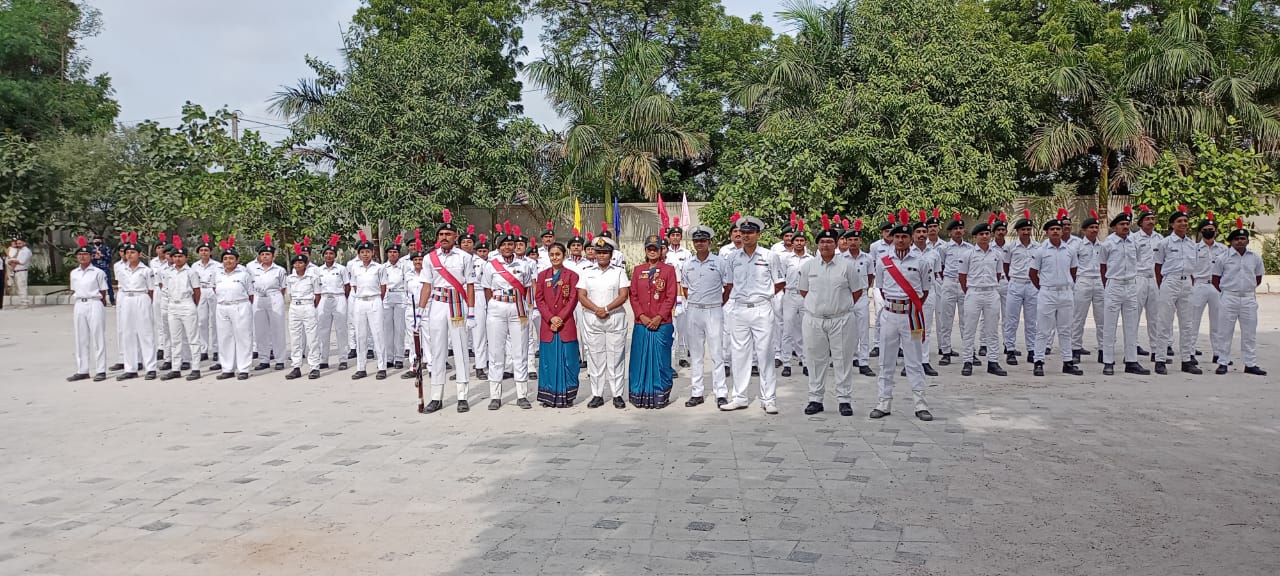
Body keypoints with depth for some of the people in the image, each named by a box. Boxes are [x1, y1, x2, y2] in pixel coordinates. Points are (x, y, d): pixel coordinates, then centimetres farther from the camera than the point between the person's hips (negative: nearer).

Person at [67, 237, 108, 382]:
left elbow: (103, 293, 0)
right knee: (81, 339, 8)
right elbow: (73, 292, 16)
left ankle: (100, 370, 3)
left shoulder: (98, 272, -3)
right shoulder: (74, 273, 11)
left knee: (97, 337, -1)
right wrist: (74, 308, 11)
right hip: (79, 306, 5)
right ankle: (82, 370, 15)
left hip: (94, 305, -5)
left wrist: (100, 305, -3)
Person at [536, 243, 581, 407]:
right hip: (547, 324, 2)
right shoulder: (542, 275, 12)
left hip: (566, 323, -2)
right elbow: (539, 299, 5)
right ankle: (548, 397, 11)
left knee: (567, 361, -1)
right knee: (548, 361, 3)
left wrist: (560, 318, -13)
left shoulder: (572, 275, 4)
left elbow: (573, 299, -3)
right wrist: (551, 318, -9)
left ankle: (566, 397, 6)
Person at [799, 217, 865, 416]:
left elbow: (857, 291, 8)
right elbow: (803, 290, 16)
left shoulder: (848, 265, -1)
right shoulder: (807, 266, 4)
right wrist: (818, 303, 11)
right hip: (814, 319, 2)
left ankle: (844, 400, 9)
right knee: (816, 360, 7)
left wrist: (843, 305, 7)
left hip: (841, 320, -1)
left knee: (843, 360, 2)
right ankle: (815, 399, 16)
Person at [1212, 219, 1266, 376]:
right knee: (1224, 332, 0)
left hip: (1249, 299, 3)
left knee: (1250, 333, 7)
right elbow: (1216, 279, 4)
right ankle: (1223, 363, 6)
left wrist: (1248, 288, 12)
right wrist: (1226, 292, 4)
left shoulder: (1255, 258, 6)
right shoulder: (1223, 258, -2)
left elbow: (1258, 278, 17)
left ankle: (1250, 364, 13)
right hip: (1228, 298, -3)